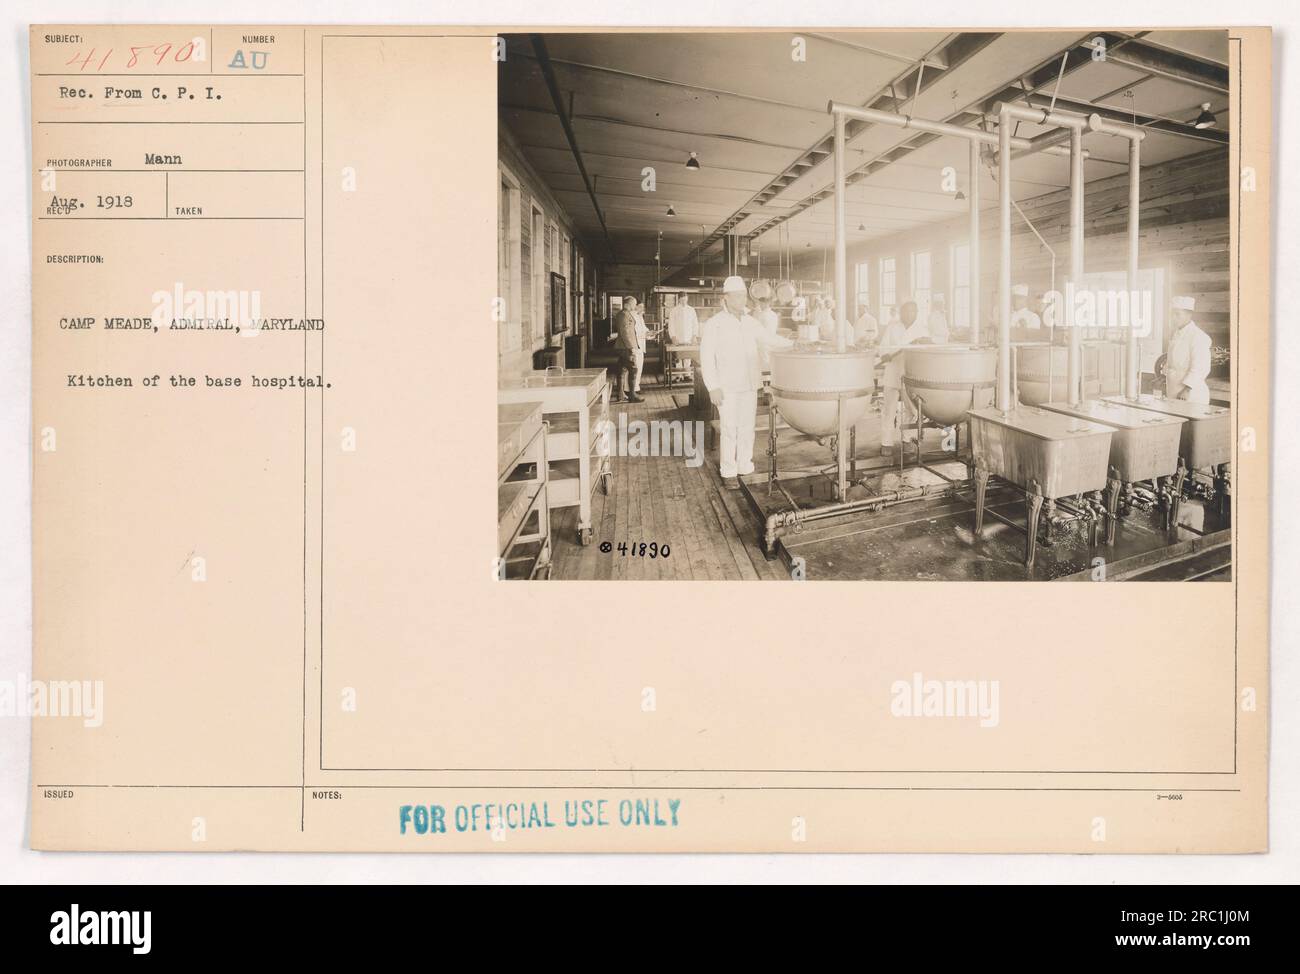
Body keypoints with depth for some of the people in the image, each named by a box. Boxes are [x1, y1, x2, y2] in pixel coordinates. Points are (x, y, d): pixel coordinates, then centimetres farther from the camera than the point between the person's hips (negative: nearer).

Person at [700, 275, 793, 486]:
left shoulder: (750, 322, 8)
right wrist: (713, 387, -13)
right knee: (729, 430, -5)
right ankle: (728, 472, 5)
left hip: (749, 386, 5)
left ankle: (745, 467, 19)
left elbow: (769, 339, 18)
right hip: (726, 388, -5)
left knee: (747, 428, 7)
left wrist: (794, 344, 2)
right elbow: (706, 357, -7)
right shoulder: (714, 324, -6)